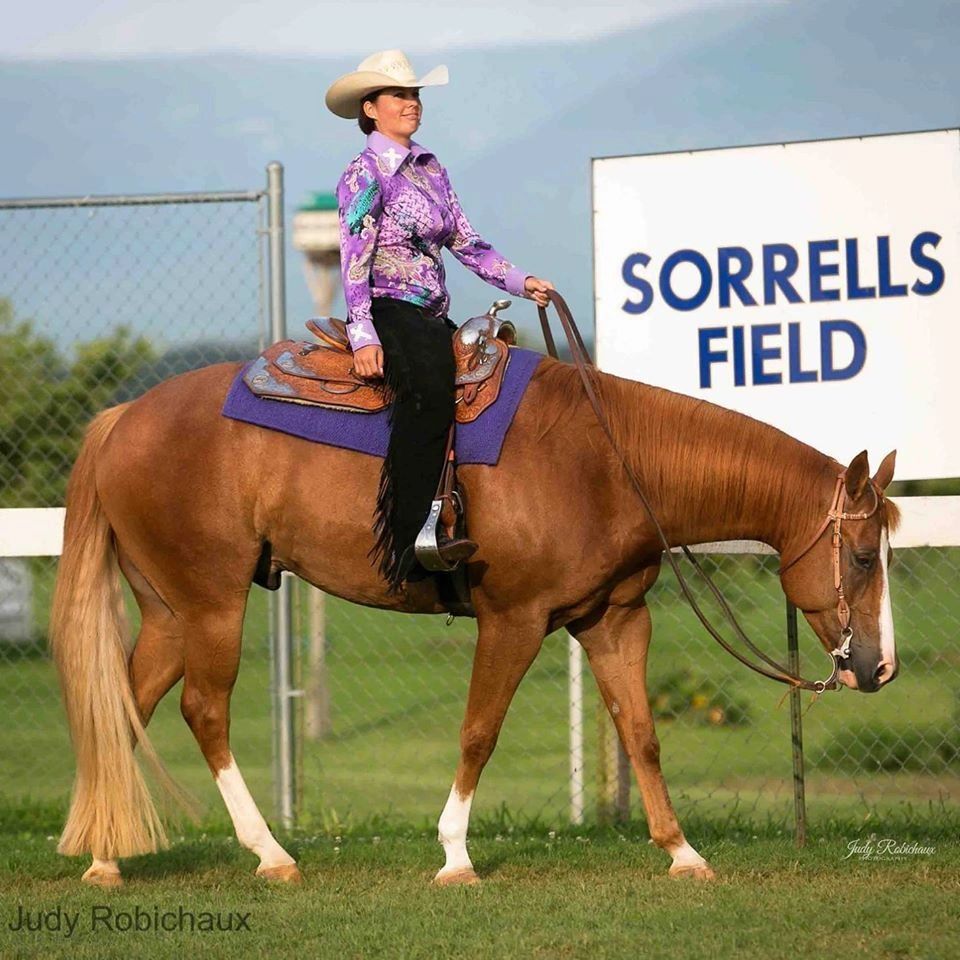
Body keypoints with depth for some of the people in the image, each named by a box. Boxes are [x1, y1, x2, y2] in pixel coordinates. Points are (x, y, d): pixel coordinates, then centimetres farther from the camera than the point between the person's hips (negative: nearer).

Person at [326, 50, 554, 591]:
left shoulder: (432, 171, 20)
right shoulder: (366, 174, -3)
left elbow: (466, 242, 20)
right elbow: (355, 259, -11)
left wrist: (521, 282, 5)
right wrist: (363, 337, -21)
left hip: (432, 320, 9)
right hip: (389, 314, -9)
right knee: (431, 389, -34)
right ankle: (411, 541, -43)